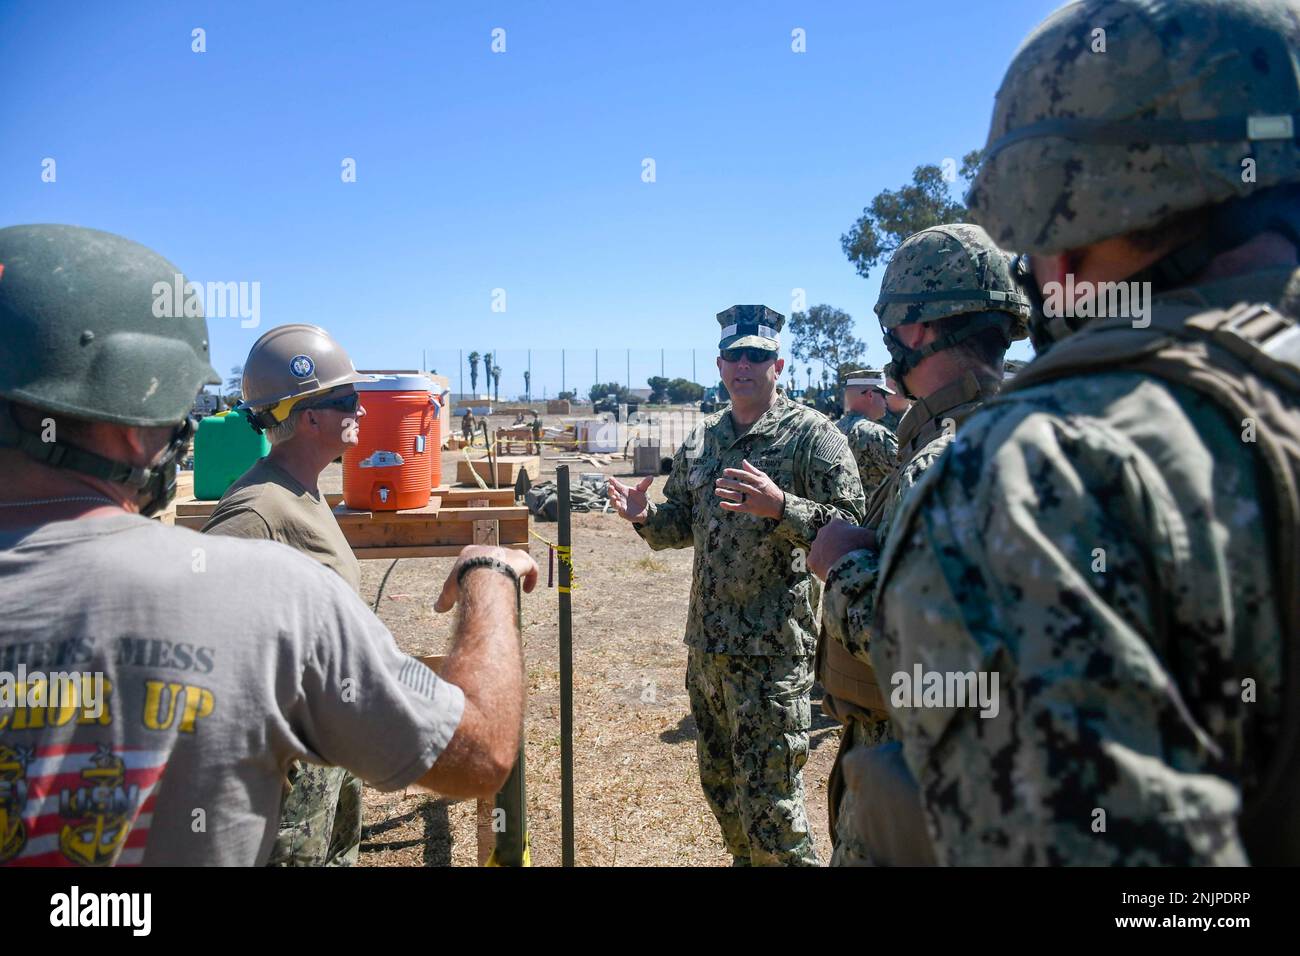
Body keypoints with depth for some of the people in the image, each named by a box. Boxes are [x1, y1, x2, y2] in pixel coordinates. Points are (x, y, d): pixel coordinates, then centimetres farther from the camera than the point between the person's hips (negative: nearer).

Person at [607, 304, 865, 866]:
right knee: (720, 785, 21)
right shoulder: (701, 440, 11)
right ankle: (746, 860, 43)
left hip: (772, 651, -7)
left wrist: (780, 507, -30)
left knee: (768, 801, -1)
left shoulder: (812, 434, -9)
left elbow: (850, 528, -16)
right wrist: (645, 517, -2)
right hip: (706, 645, 7)